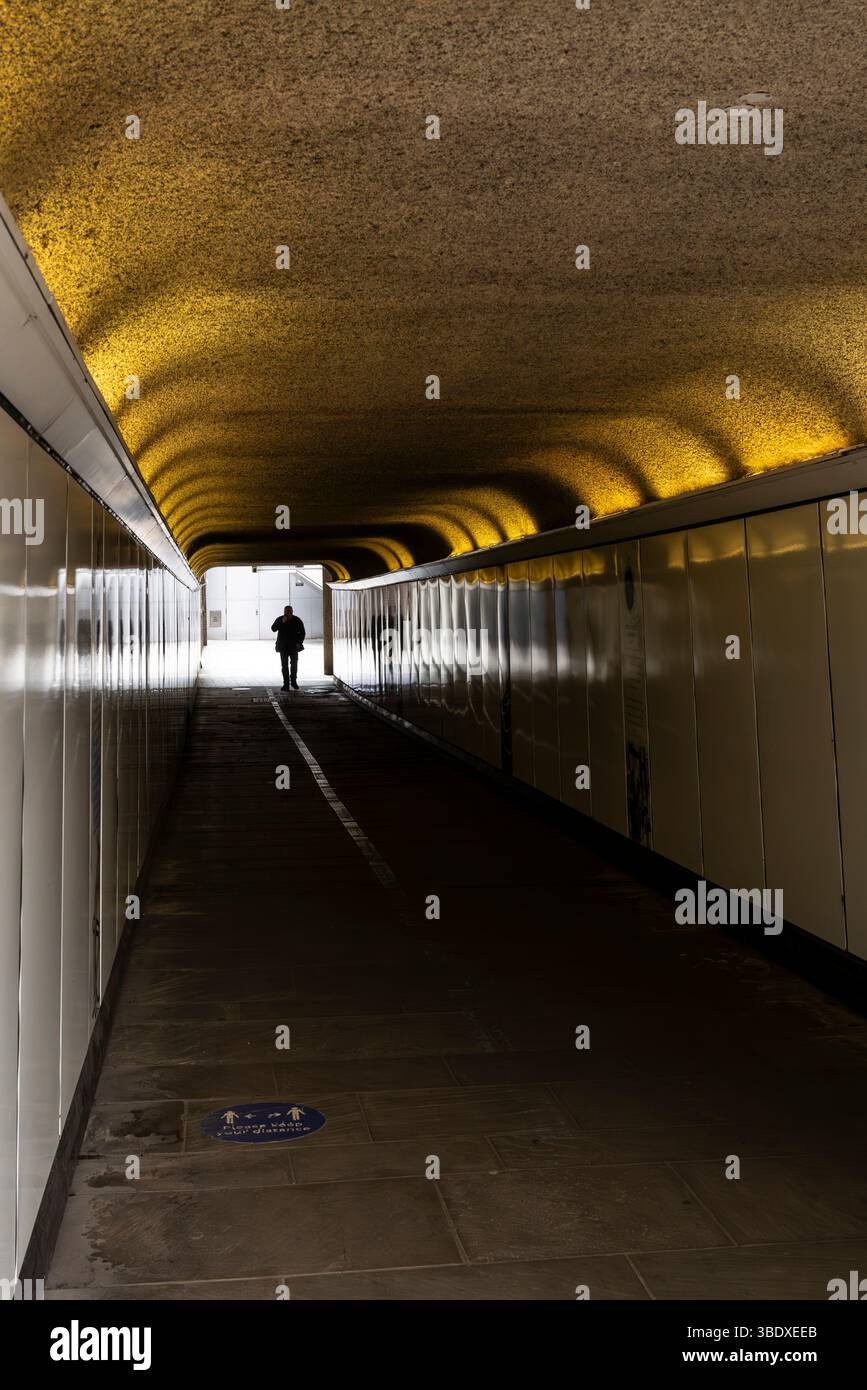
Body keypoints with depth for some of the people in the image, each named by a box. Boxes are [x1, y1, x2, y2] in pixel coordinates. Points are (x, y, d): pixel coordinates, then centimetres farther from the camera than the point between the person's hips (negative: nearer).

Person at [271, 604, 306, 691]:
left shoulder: (297, 621, -2)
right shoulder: (279, 620, -1)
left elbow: (302, 633, 5)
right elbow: (273, 629, -14)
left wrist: (299, 642, -6)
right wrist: (282, 622, -24)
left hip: (294, 646, 0)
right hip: (283, 646, 0)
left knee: (294, 663, 0)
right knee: (284, 665, -3)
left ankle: (294, 681, 18)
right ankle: (286, 684, -1)